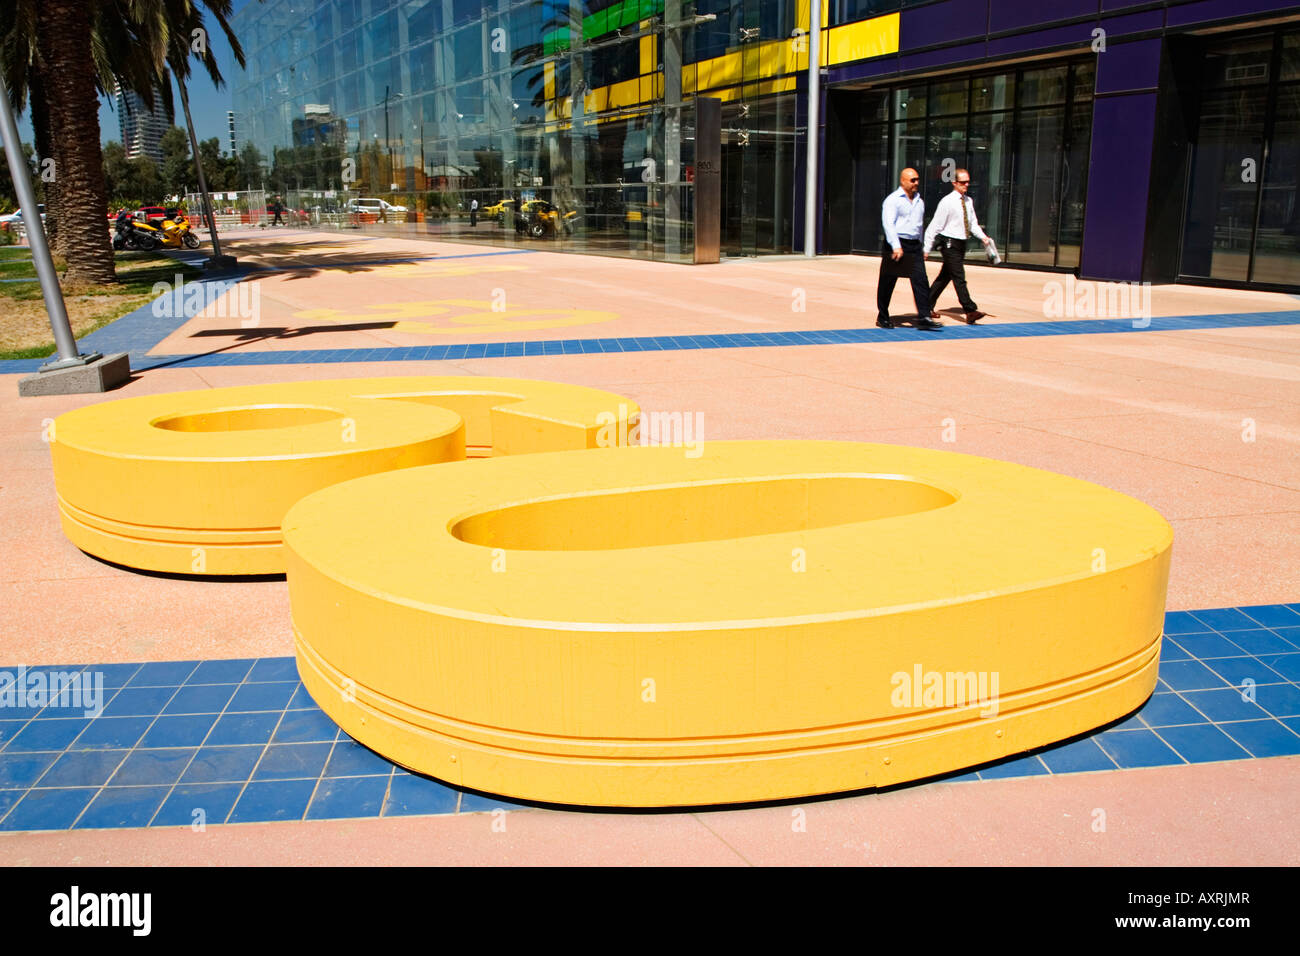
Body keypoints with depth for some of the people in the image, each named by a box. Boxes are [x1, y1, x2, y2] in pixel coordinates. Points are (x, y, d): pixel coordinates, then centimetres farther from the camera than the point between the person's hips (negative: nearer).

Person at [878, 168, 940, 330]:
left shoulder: (920, 202, 17)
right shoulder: (893, 200, -5)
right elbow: (888, 224, -16)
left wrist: (920, 248, 22)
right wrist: (896, 246, -26)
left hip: (914, 245, 5)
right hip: (895, 245, -5)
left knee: (921, 281, -7)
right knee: (887, 282, 3)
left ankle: (923, 318, -10)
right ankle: (882, 317, 18)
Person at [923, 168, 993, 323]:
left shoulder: (968, 201, 10)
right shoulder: (947, 202, -10)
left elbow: (973, 223, 17)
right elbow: (935, 226, -10)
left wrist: (982, 237, 0)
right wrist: (927, 249, -12)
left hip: (961, 244, 7)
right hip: (950, 244, -7)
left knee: (945, 276, 13)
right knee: (959, 277, -10)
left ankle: (928, 307, 24)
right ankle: (970, 312, -14)